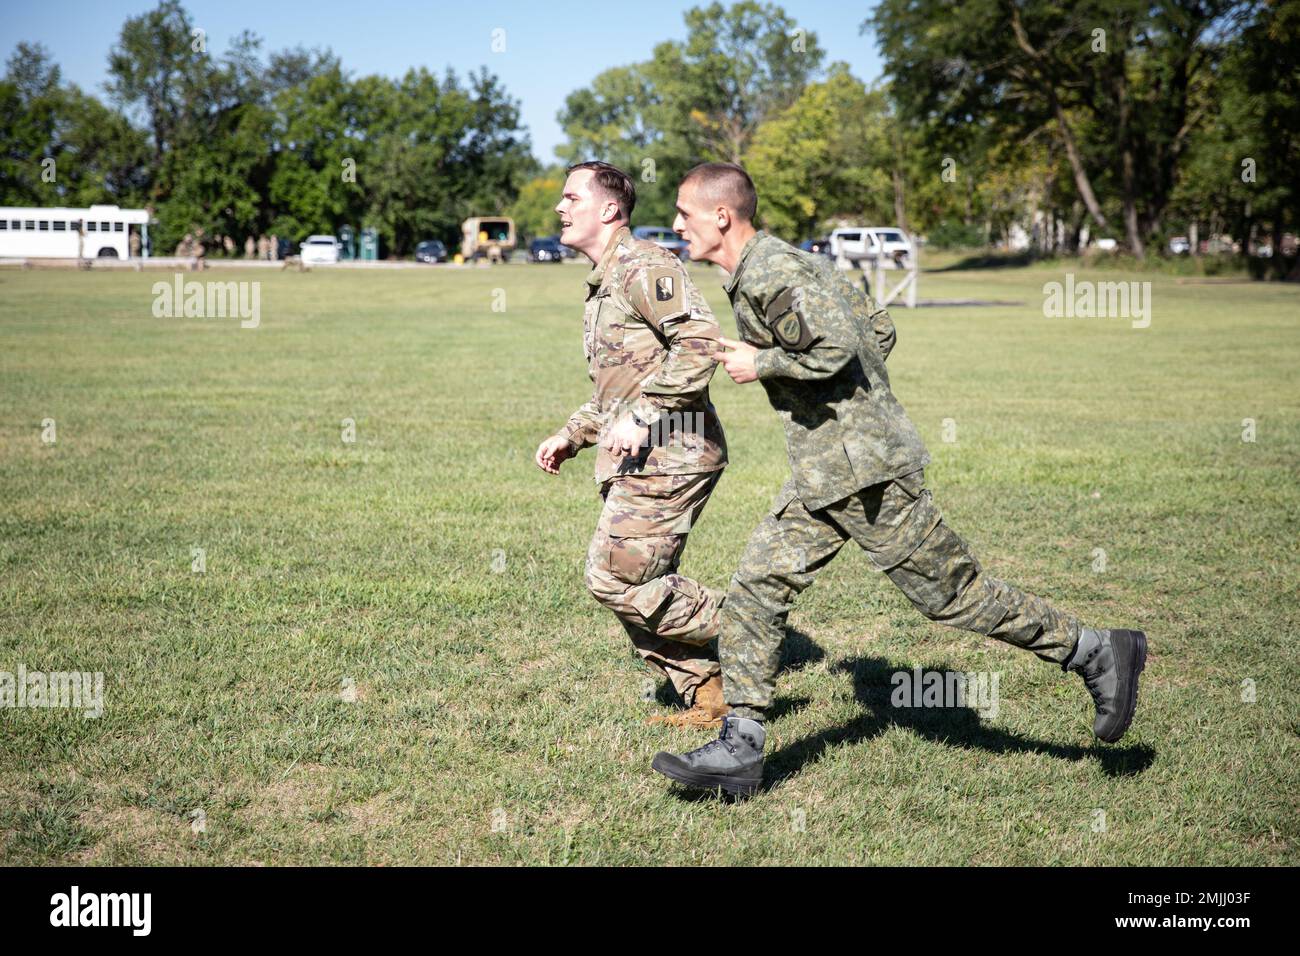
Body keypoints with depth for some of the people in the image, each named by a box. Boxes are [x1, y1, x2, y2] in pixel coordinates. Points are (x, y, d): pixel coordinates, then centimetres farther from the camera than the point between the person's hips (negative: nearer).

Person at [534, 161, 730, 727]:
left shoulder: (644, 267, -10)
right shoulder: (602, 284, 22)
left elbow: (699, 342, -24)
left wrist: (641, 417, -25)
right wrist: (570, 437, 22)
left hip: (667, 457, -10)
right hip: (636, 463, 10)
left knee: (615, 580, -11)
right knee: (638, 586, 10)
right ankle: (709, 701, 16)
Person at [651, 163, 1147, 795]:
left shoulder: (768, 274, -15)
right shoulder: (786, 264, 16)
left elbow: (835, 347, -27)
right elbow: (878, 328, 20)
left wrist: (760, 365, -15)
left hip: (863, 469, -10)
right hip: (820, 478, 10)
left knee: (952, 592, 0)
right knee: (757, 588, 5)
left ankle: (1097, 654, 15)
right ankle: (740, 749, 8)